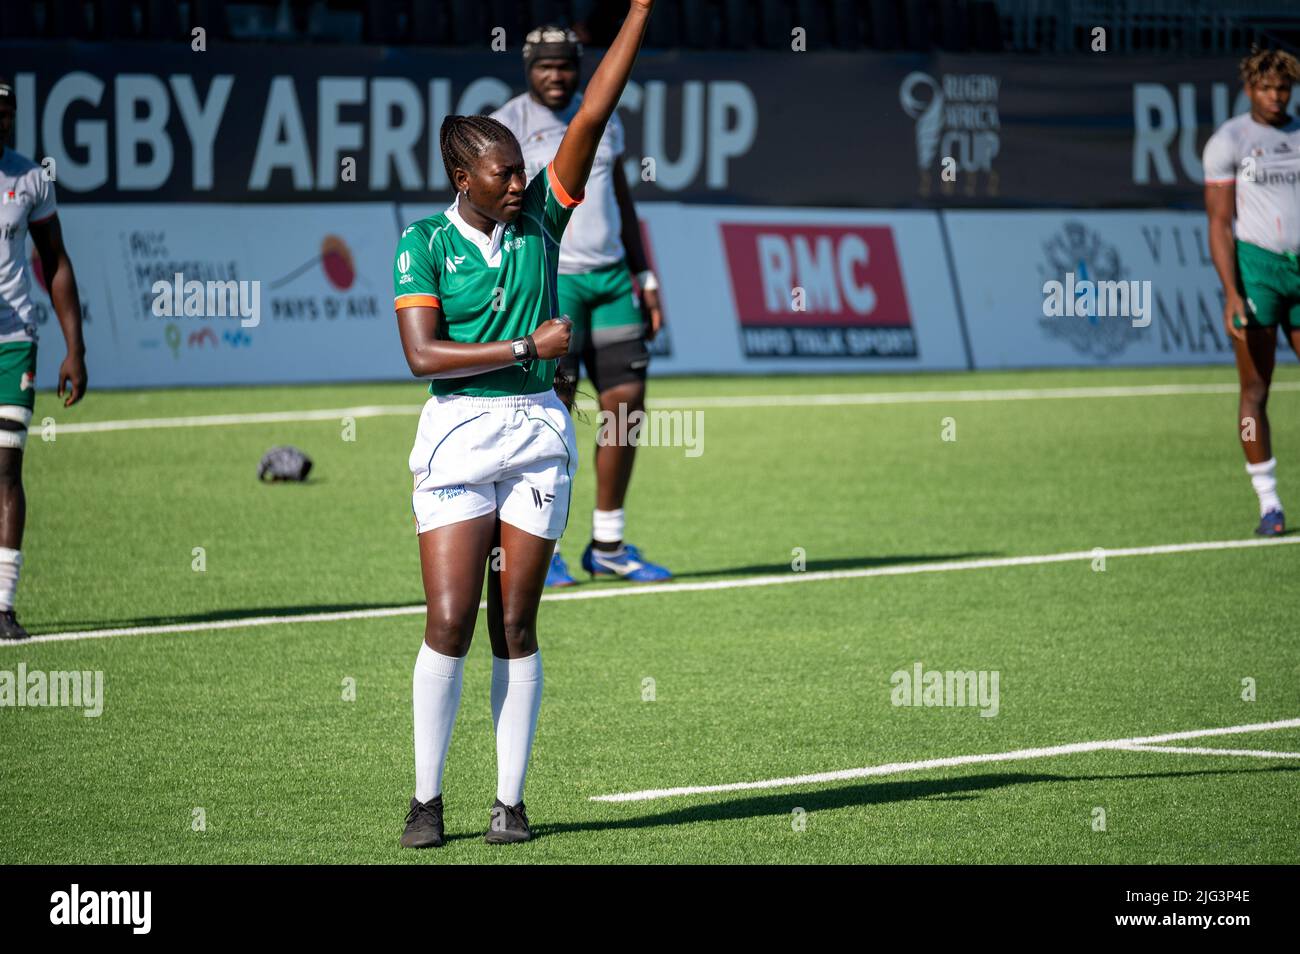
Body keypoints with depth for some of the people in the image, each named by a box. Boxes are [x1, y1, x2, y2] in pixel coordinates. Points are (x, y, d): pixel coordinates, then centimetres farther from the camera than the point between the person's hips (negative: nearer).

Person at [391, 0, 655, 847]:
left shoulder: (540, 218, 6)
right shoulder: (424, 244, -2)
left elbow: (593, 116, 1)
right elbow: (422, 353, -12)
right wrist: (526, 346, -14)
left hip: (538, 432, 2)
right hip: (459, 434, -2)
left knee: (515, 627, 2)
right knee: (450, 623, -7)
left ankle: (511, 801, 5)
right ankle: (428, 800, 2)